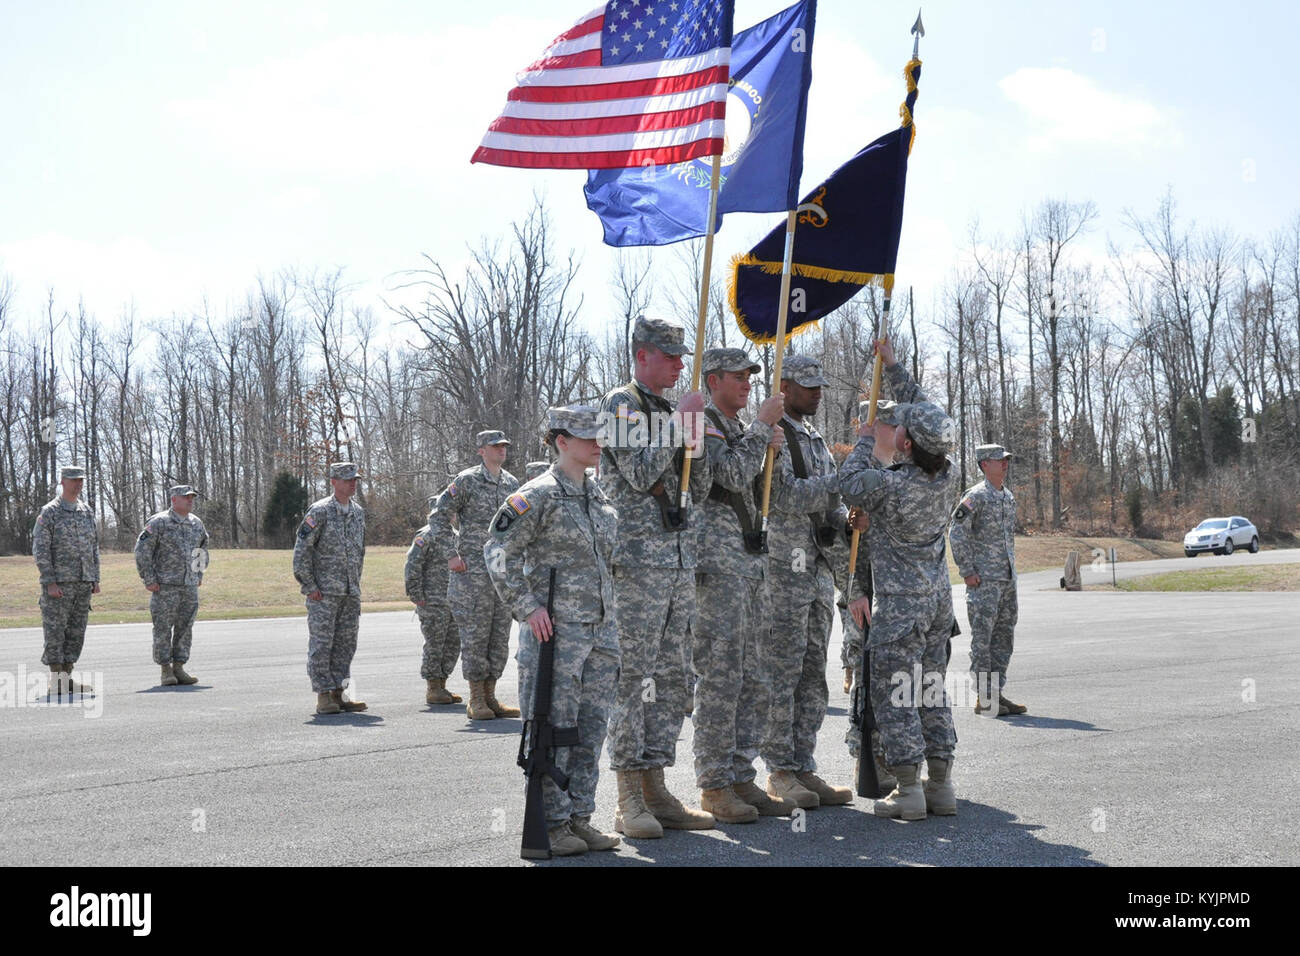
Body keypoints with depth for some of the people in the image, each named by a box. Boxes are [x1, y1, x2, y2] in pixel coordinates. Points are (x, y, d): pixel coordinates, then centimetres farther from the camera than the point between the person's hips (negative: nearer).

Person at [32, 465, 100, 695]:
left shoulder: (87, 511, 12)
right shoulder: (49, 512, -6)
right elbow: (40, 550, -10)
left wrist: (96, 579, 11)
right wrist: (49, 583, -16)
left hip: (83, 583, 6)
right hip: (59, 583, -6)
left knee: (76, 633, 7)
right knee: (55, 632, -3)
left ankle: (67, 677, 13)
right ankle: (56, 682, 1)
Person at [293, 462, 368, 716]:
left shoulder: (358, 513, 12)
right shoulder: (319, 511, -8)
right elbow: (301, 550, -10)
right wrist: (309, 587, -13)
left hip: (351, 593, 7)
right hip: (324, 592, -7)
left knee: (346, 644, 8)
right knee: (321, 644, -3)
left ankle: (338, 694, 15)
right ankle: (323, 697, 0)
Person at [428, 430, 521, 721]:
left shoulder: (512, 483, 12)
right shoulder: (467, 480, -5)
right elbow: (438, 516, -4)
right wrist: (451, 554, -10)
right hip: (473, 570, -6)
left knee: (500, 636, 7)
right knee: (475, 634, -3)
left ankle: (490, 697, 15)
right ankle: (476, 700, 2)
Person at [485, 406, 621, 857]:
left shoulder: (598, 494, 14)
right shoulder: (539, 494, -9)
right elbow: (497, 551, -12)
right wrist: (526, 606, -17)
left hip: (601, 629, 7)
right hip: (556, 630, -7)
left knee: (591, 728, 10)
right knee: (553, 728, -3)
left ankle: (579, 817, 19)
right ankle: (551, 823, 6)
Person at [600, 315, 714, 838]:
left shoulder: (672, 409, 18)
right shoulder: (620, 404, -3)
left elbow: (698, 491, 16)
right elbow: (640, 474, -16)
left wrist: (695, 446, -1)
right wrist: (679, 423, -12)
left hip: (681, 560, 8)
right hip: (637, 561, -8)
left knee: (671, 679, 7)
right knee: (632, 678, -6)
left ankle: (655, 788, 13)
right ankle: (629, 800, -2)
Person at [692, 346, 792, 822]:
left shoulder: (740, 429, 21)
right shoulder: (701, 424, -5)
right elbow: (731, 475, -20)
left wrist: (769, 453, 5)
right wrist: (762, 426, -11)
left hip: (754, 563, 9)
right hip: (718, 565, -9)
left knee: (753, 681, 9)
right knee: (720, 677, -8)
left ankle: (741, 778, 15)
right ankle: (714, 786, -2)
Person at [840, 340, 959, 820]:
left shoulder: (890, 485, -24)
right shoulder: (948, 475, -3)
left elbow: (850, 485, -3)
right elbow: (921, 409, 11)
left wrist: (864, 442, 11)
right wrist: (893, 367, 19)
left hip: (900, 604, -7)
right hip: (938, 600, 7)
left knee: (893, 692, 0)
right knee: (931, 690, 13)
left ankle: (907, 790, -1)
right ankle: (941, 785, 15)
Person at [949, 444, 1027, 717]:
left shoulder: (1009, 496, 15)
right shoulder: (976, 496, -10)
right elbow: (956, 532, -13)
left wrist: (1011, 568, 18)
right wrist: (967, 571, -16)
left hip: (1007, 578, 8)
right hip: (984, 580, -8)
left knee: (1004, 636, 10)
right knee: (983, 637, -5)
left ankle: (997, 692, 17)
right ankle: (983, 698, -2)